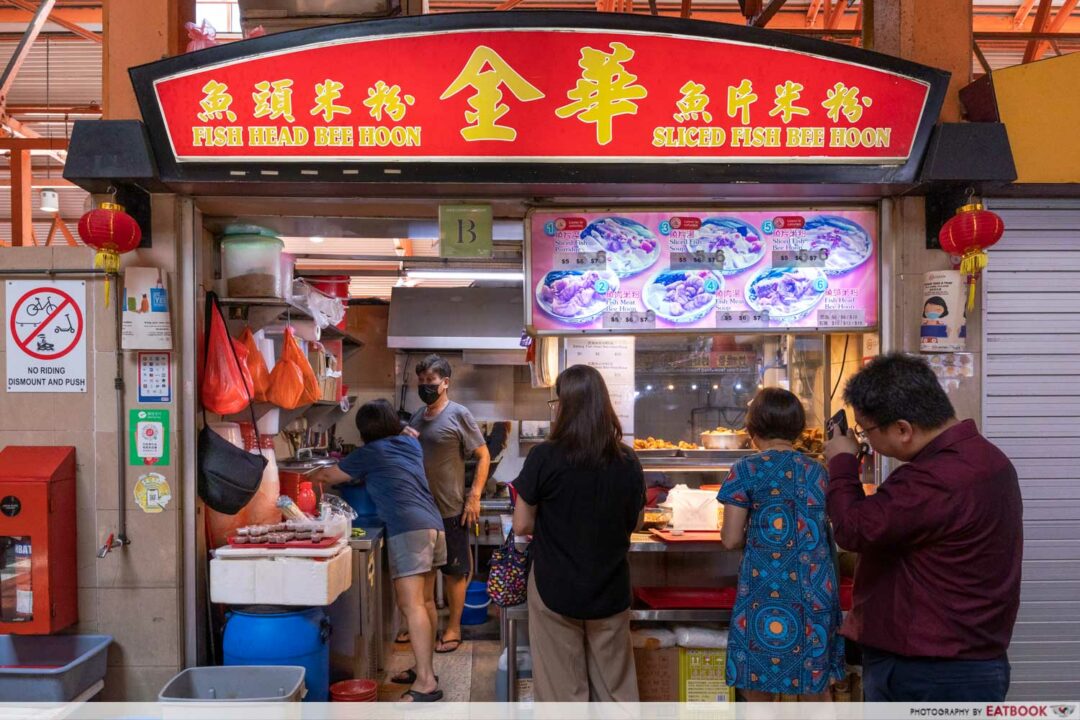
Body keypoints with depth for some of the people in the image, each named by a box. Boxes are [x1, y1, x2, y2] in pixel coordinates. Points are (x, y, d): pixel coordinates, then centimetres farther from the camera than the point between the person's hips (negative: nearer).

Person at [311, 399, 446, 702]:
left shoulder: (370, 452, 3)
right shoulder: (411, 444, 20)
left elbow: (328, 476, 15)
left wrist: (308, 475, 35)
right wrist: (351, 466, 41)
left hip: (408, 530, -8)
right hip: (433, 525, 8)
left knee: (411, 606, -9)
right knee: (426, 602, 14)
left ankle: (426, 683, -13)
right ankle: (425, 669, 22)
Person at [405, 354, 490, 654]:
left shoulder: (459, 415, -11)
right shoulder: (416, 416, 9)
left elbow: (483, 456, -10)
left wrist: (474, 497, -15)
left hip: (450, 510, -6)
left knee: (454, 571, 7)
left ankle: (453, 628, 20)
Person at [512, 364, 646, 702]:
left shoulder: (544, 457, -15)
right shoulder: (628, 461, -4)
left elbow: (522, 526, -9)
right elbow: (634, 522, 9)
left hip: (556, 588, -3)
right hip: (610, 590, 3)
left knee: (563, 689, 11)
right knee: (617, 686, 15)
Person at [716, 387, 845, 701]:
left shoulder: (746, 470, -6)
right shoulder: (818, 471, 5)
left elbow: (731, 540, -6)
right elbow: (827, 531, 9)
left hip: (764, 592, -3)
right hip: (814, 591, 4)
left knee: (758, 689, 10)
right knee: (815, 689, 15)